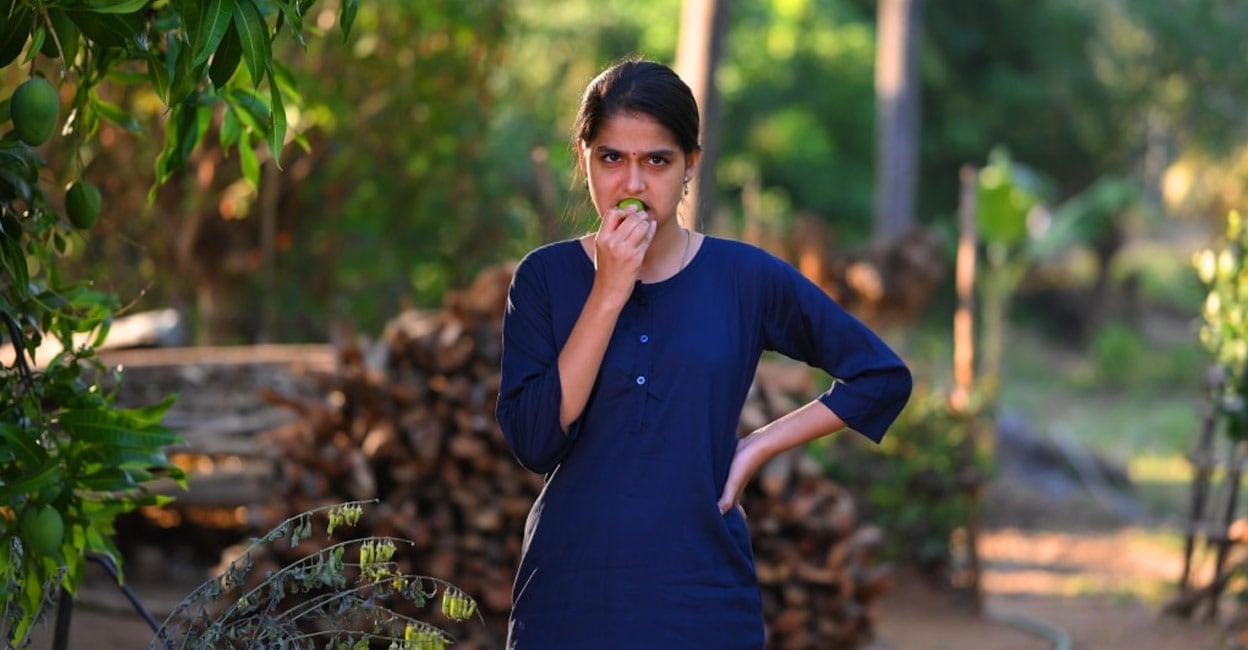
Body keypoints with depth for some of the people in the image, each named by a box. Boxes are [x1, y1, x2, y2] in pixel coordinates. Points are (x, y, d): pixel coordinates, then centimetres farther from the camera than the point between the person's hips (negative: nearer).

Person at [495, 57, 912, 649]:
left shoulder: (744, 277, -1)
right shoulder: (545, 277, -1)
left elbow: (882, 376, 5)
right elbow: (533, 441, -13)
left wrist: (758, 447, -2)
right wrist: (609, 293, -16)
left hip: (702, 601, 0)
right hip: (567, 597, 0)